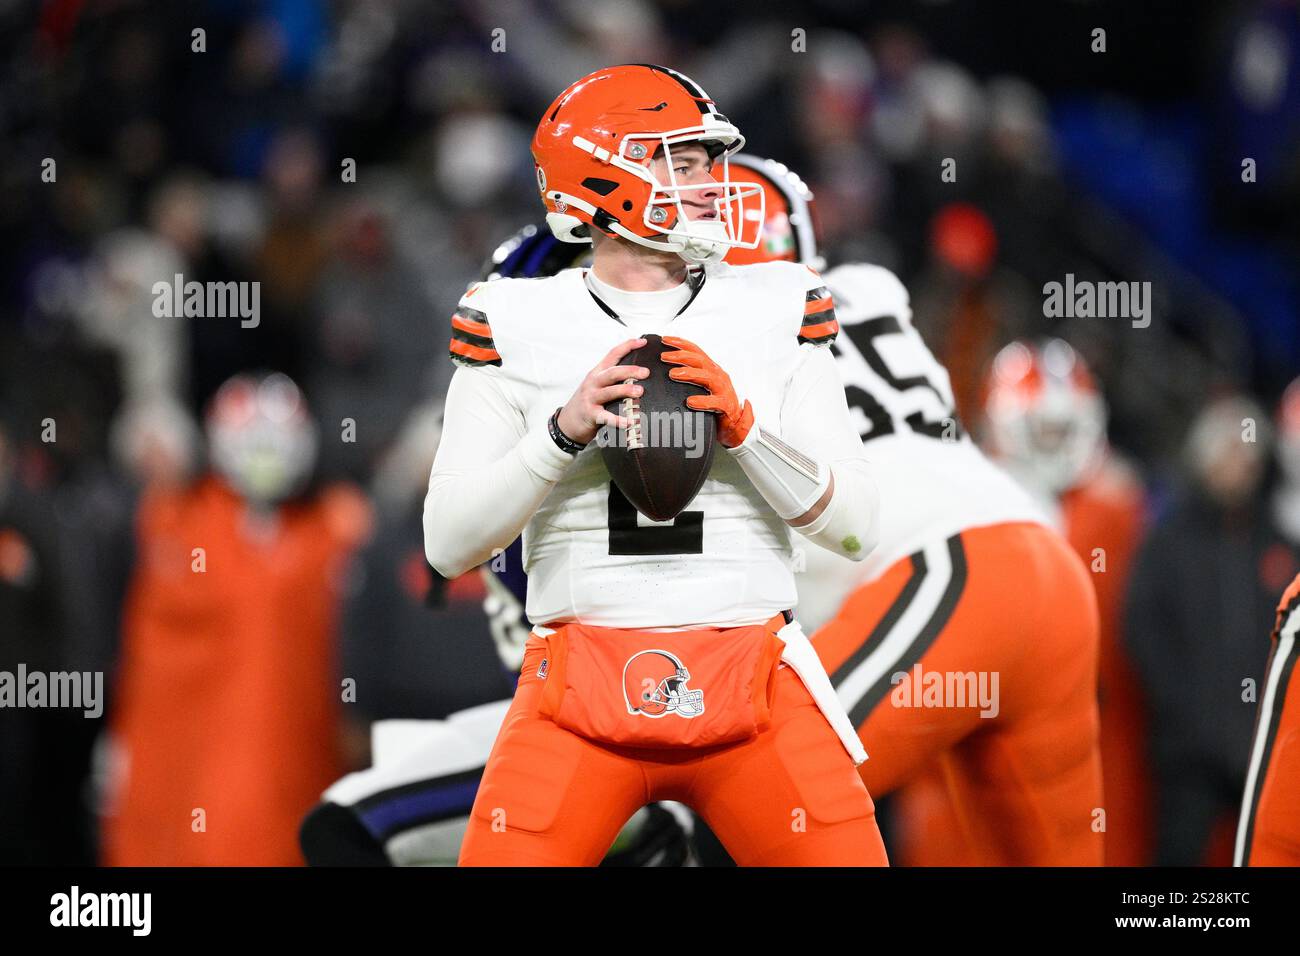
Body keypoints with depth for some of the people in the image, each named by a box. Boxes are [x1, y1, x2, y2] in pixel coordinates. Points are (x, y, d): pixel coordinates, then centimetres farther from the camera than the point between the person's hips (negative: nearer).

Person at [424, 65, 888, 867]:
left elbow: (855, 526, 1)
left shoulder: (777, 313, 8)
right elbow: (450, 544, -2)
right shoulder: (518, 326, 4)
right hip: (581, 684, -1)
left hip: (753, 685, 1)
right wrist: (565, 430, -14)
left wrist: (743, 425, -14)